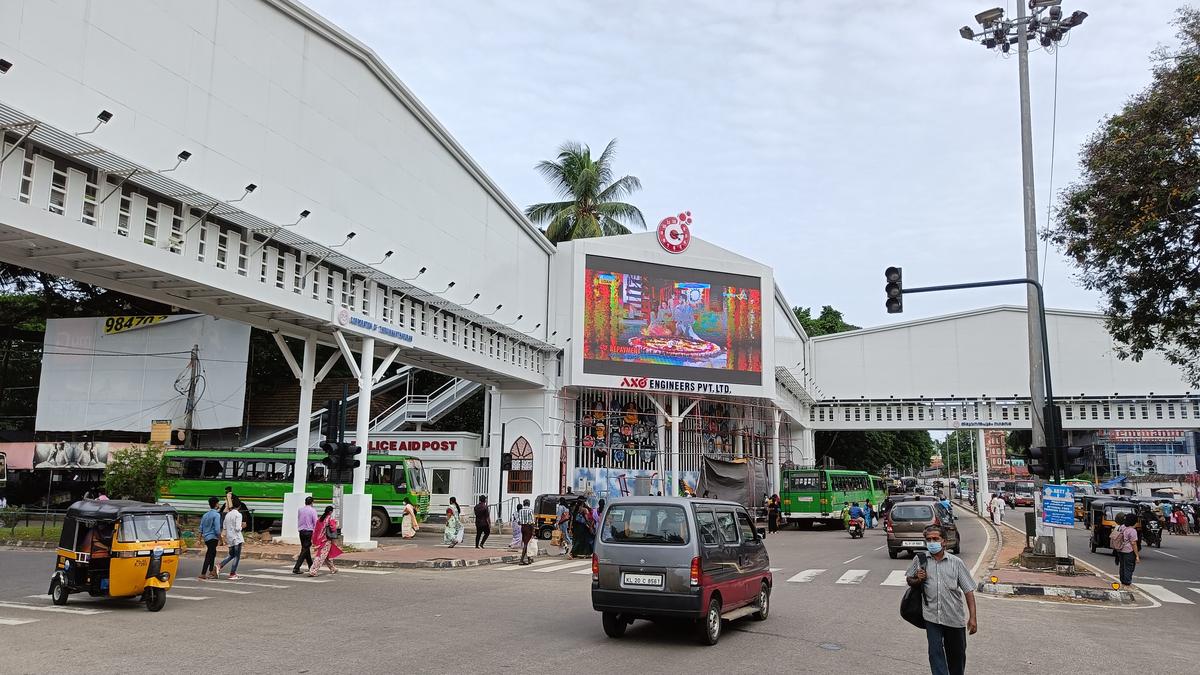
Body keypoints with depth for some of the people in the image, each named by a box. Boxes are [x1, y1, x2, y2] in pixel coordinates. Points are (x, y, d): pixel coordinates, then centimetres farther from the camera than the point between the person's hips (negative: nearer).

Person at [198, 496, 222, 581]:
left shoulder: (205, 515, 11)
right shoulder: (216, 515, -13)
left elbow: (201, 528, 13)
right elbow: (217, 529, -17)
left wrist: (200, 539, 18)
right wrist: (220, 538, -7)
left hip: (206, 538, 8)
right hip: (213, 537, -8)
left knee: (213, 553, 21)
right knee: (209, 556, -7)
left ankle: (211, 572, 28)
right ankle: (203, 574, -11)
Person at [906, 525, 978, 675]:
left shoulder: (956, 563, -3)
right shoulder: (920, 560, 0)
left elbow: (968, 591, -2)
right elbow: (909, 580, 15)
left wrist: (972, 617, -8)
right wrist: (918, 580, -8)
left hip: (955, 617, 0)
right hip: (932, 616, 0)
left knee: (957, 654, 14)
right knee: (935, 653, -8)